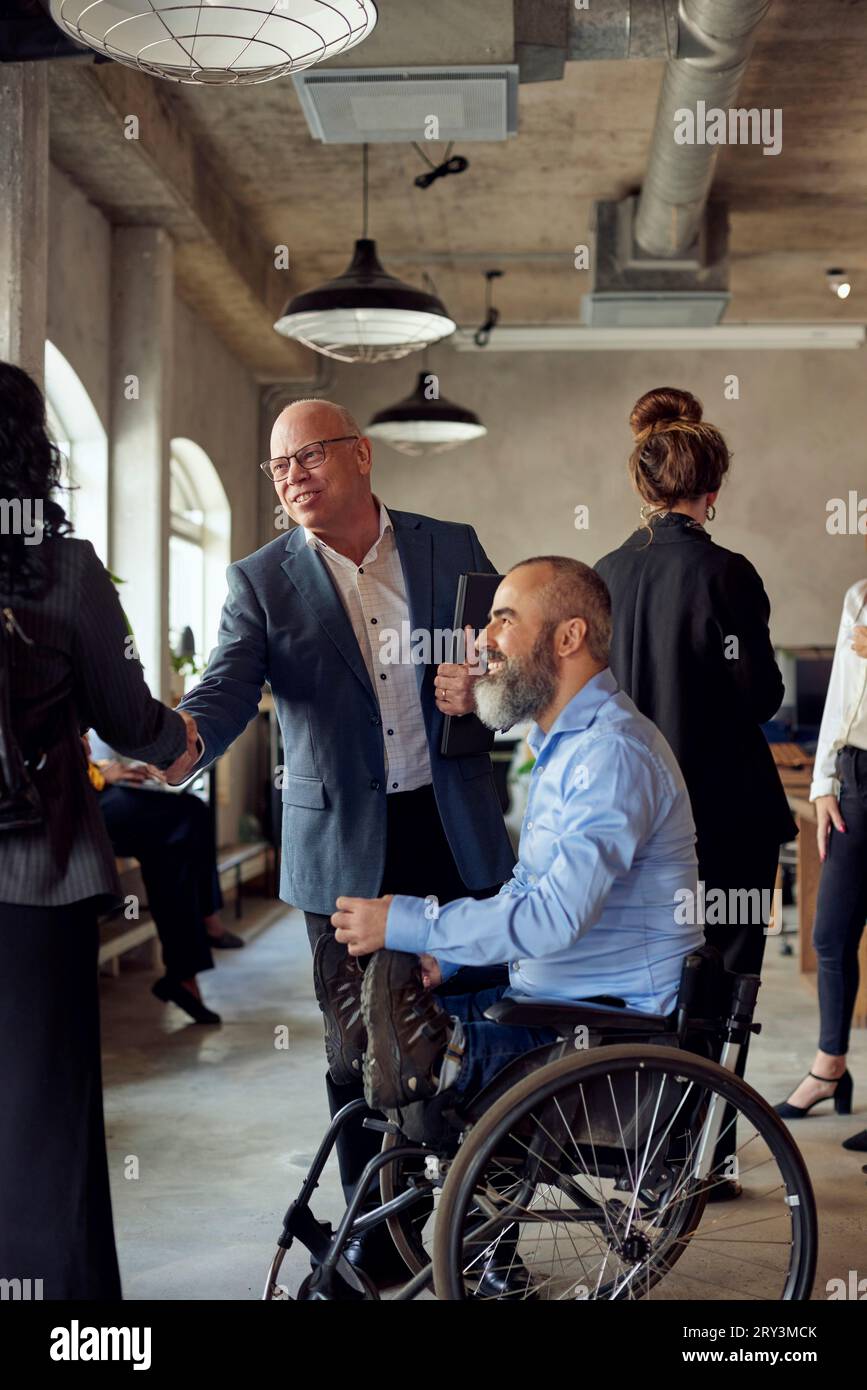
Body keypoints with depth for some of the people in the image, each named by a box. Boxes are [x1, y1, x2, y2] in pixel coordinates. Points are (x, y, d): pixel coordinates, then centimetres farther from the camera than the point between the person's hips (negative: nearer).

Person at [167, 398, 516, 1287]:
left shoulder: (452, 547, 3)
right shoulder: (262, 581, 0)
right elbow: (226, 691, -11)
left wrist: (487, 684, -13)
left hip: (456, 824, 1)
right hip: (344, 845, -1)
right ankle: (374, 1233, 25)